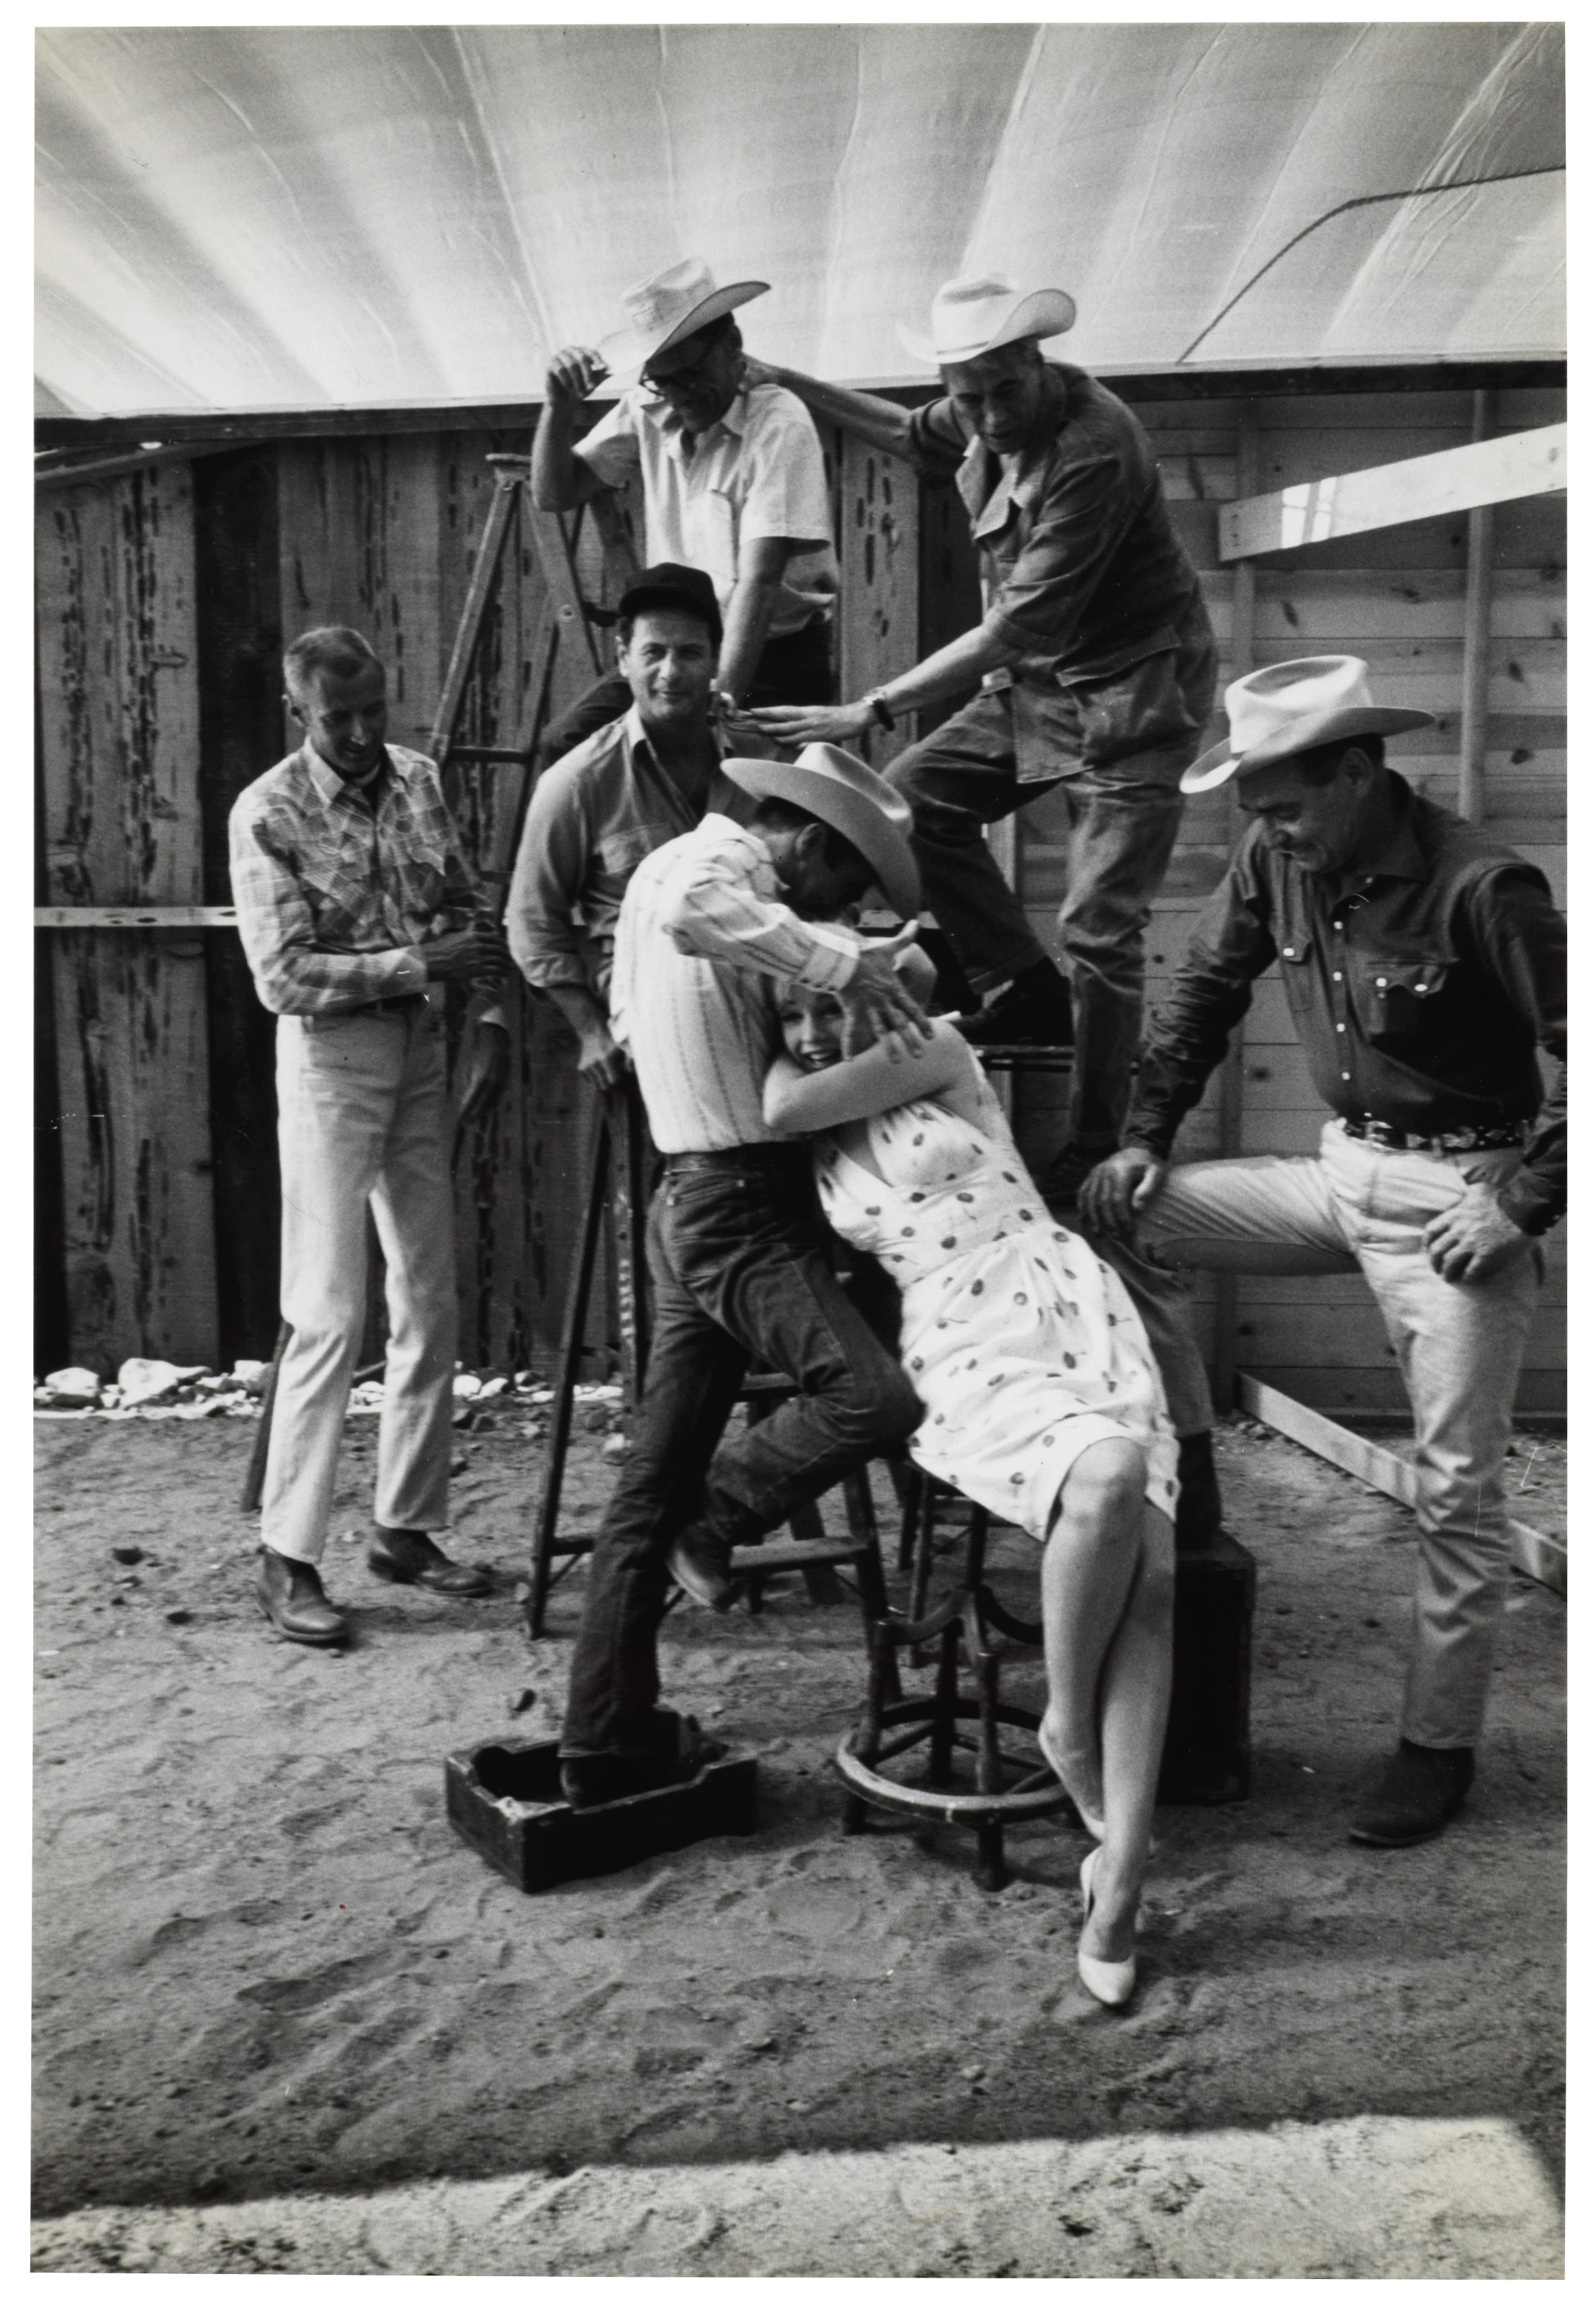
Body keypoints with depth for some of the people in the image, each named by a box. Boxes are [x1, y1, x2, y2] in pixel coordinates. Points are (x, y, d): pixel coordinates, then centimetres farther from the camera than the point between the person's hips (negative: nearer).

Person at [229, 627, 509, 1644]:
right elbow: (283, 977, -17)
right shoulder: (268, 814, -11)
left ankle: (408, 1526, 21)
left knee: (432, 1305, 9)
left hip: (424, 1053, 6)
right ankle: (288, 1557, 3)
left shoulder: (418, 779, 6)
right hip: (332, 1060, -6)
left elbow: (465, 905, 13)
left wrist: (493, 994, -6)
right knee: (331, 1313, -7)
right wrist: (421, 964, -22)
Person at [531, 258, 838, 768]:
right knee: (564, 748, -12)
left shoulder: (778, 424, -16)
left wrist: (723, 697, -32)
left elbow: (758, 577, -24)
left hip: (773, 657, -5)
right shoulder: (648, 411, 3)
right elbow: (553, 496, 7)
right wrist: (560, 407, -11)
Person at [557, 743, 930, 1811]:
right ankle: (716, 1517, 2)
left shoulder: (676, 863, 22)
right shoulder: (716, 863, -9)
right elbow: (694, 917, -35)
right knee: (874, 1396, -23)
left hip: (701, 1201, 10)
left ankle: (608, 1735, 17)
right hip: (739, 1206, -10)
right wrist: (842, 962, -27)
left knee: (657, 1474, 10)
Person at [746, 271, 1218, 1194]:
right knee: (914, 798, 0)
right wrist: (791, 383, 15)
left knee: (1099, 931, -11)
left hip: (1132, 695, -8)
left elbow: (1010, 631, -31)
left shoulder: (1097, 452, -29)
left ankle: (1096, 1151, 4)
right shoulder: (987, 421, -3)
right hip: (1036, 681, 8)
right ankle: (1029, 990, 15)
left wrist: (871, 712, -30)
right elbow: (911, 432, 23)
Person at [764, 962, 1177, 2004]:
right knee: (1110, 1477, -35)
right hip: (965, 1352, 0)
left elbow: (786, 1107, -3)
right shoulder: (813, 1155, 18)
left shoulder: (939, 1050, 6)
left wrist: (777, 1069, 16)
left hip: (1075, 1306, 0)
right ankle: (1069, 1729, -13)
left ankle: (1121, 1875, -22)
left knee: (1152, 1564, -25)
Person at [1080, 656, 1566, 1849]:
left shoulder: (1481, 887, -21)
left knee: (1458, 1486, 0)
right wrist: (1145, 1136, 3)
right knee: (1127, 1220, -4)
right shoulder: (1276, 861, -2)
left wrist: (1523, 1205, -19)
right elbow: (1205, 989, 11)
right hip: (1344, 1170, 6)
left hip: (1463, 1190, -6)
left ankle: (1440, 1745, 16)